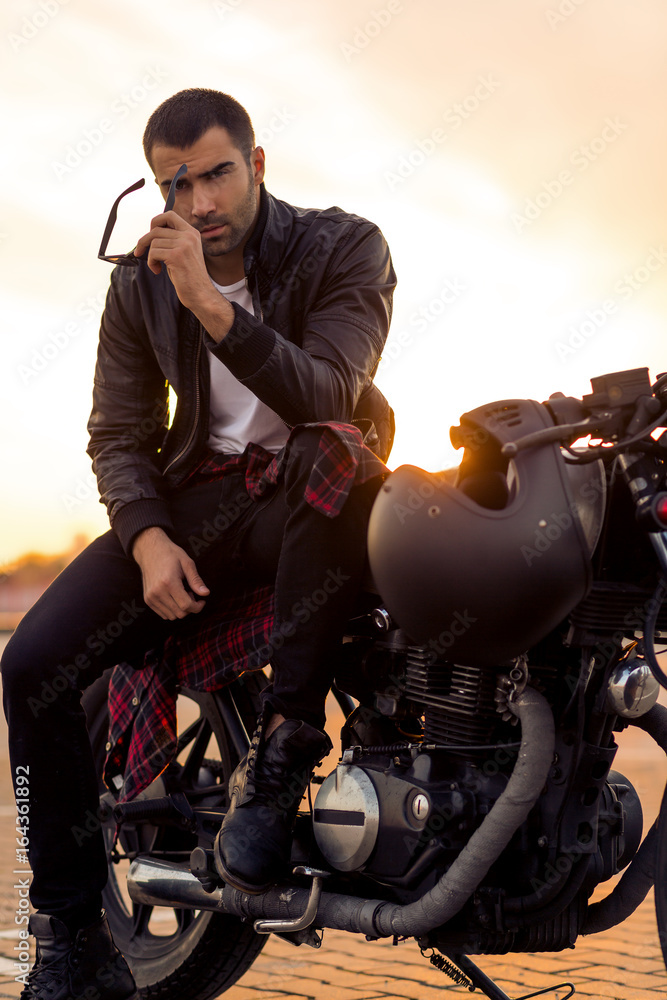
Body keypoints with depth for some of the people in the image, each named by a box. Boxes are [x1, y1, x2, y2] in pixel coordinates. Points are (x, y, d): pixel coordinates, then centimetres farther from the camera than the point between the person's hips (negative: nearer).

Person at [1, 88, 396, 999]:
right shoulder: (140, 280, 5)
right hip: (197, 496, 3)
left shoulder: (344, 247, -7)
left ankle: (282, 749, -28)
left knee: (331, 455, -42)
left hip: (315, 496, -3)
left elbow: (327, 397, -23)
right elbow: (118, 432, 5)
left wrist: (210, 305, -33)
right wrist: (148, 538, -14)